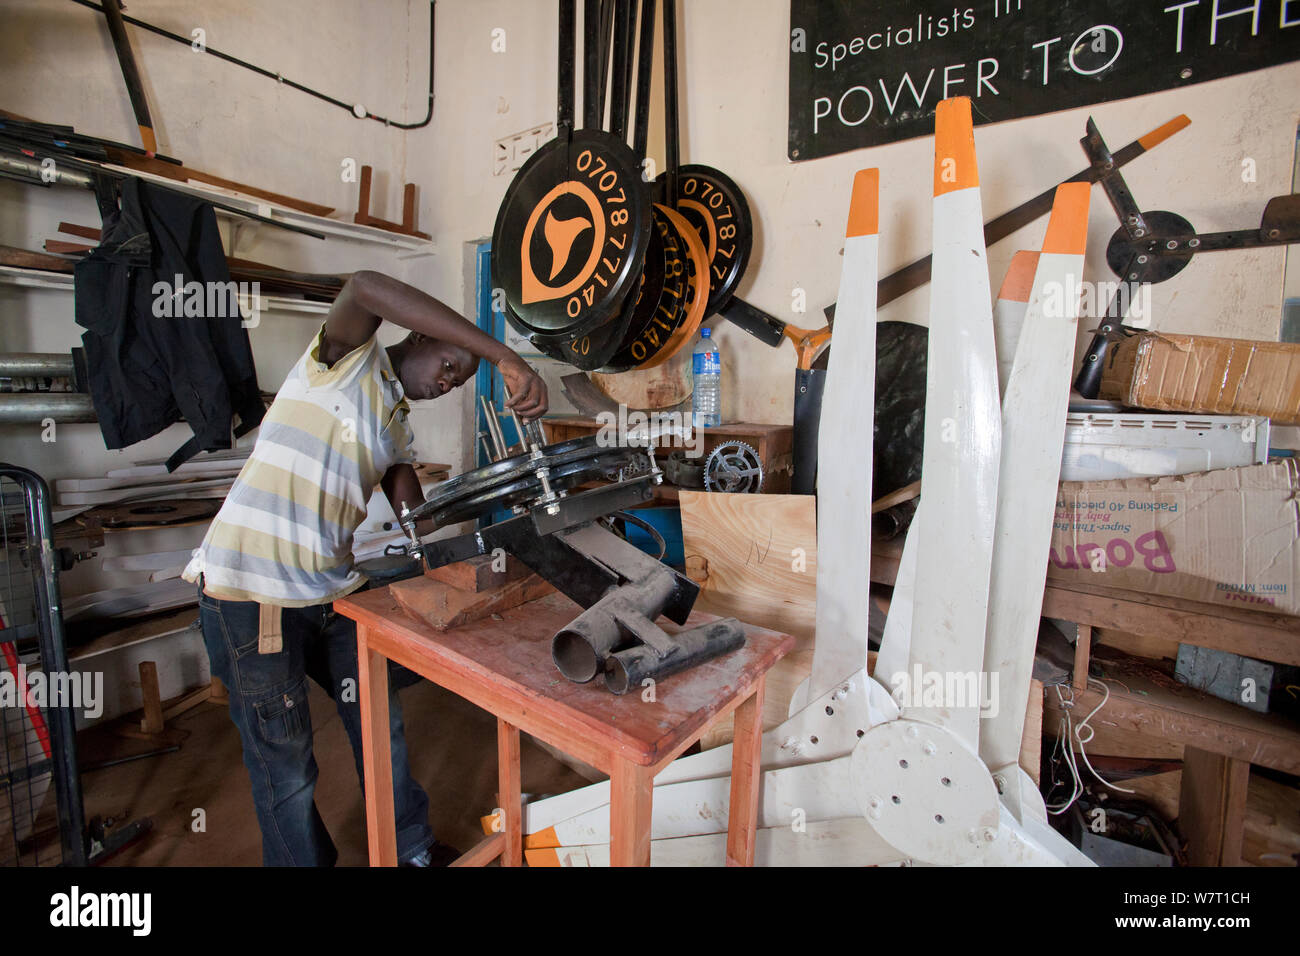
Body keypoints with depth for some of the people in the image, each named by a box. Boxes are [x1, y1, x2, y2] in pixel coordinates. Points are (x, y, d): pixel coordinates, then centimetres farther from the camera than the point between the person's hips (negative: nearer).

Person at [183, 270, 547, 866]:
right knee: (285, 761, 7)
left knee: (380, 722, 17)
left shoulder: (395, 425, 14)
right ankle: (303, 861, 32)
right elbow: (366, 287, -30)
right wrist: (505, 358, -36)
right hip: (251, 592, -8)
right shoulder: (348, 360, -7)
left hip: (331, 589, 8)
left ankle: (412, 850, 37)